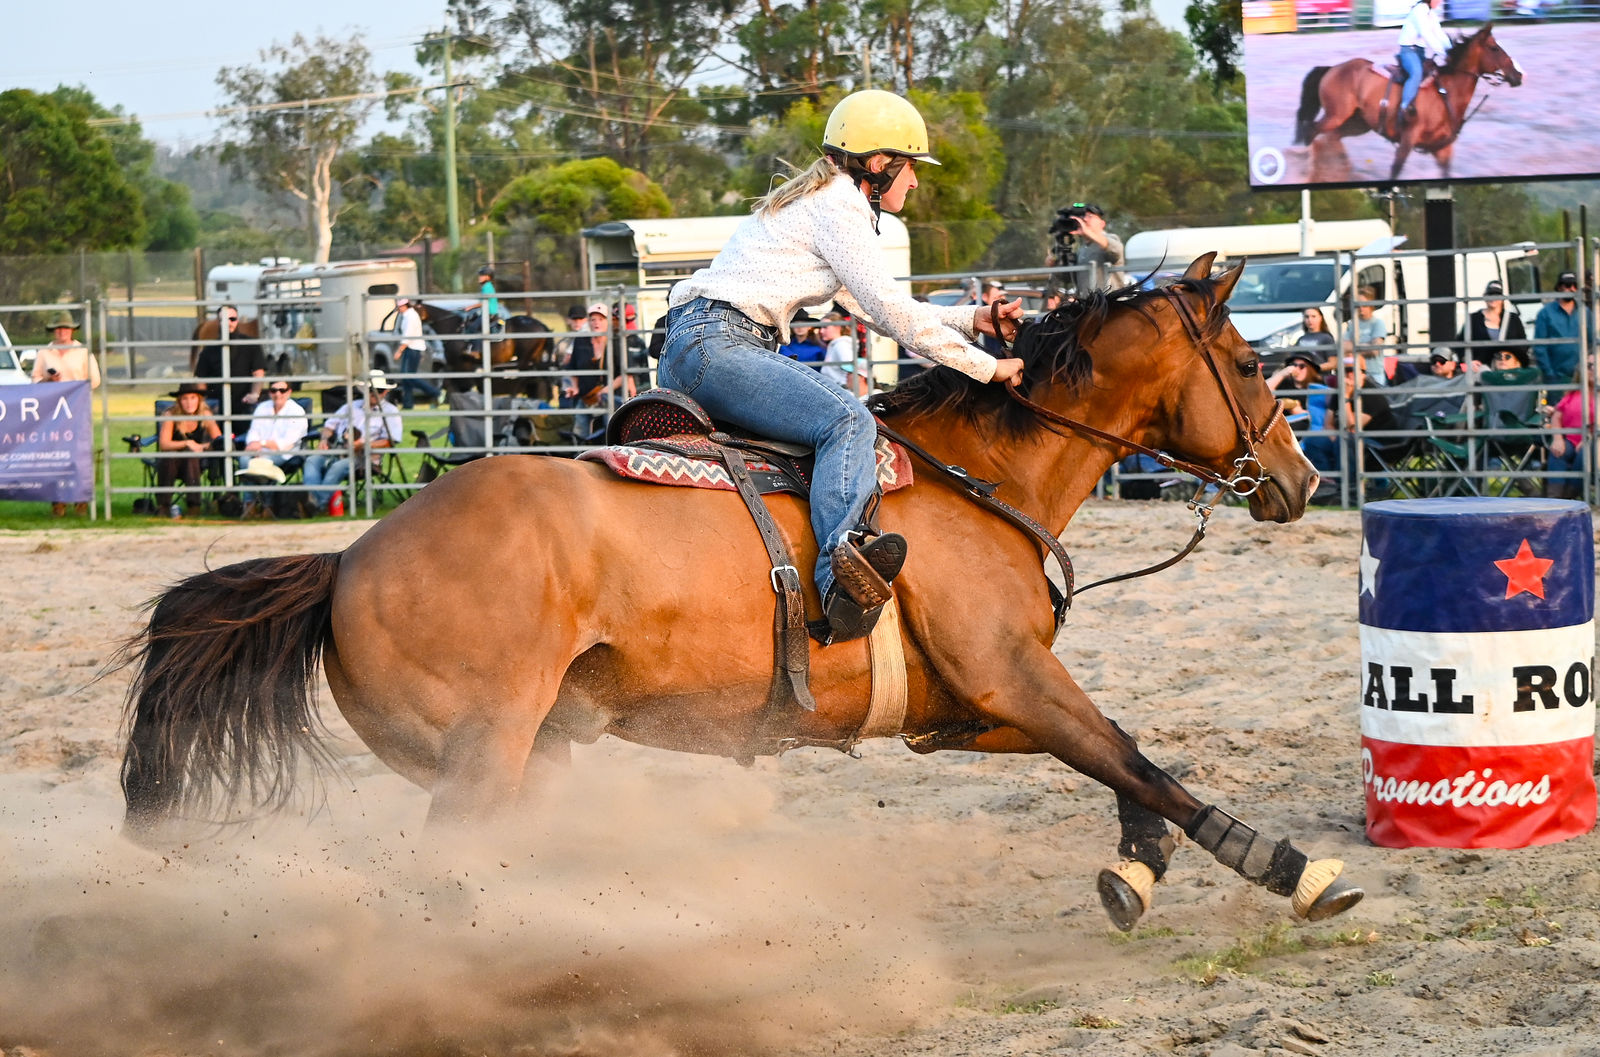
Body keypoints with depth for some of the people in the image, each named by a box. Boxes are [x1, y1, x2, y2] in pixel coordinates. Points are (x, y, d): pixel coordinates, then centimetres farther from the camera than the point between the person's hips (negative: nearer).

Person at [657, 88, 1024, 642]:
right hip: (715, 342, -11)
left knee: (847, 408, 14)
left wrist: (974, 320, 19)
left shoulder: (824, 199, 24)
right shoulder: (838, 207, -7)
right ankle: (840, 568, -46)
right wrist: (987, 367, -3)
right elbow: (895, 315, -10)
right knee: (847, 421, -26)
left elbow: (874, 309, 26)